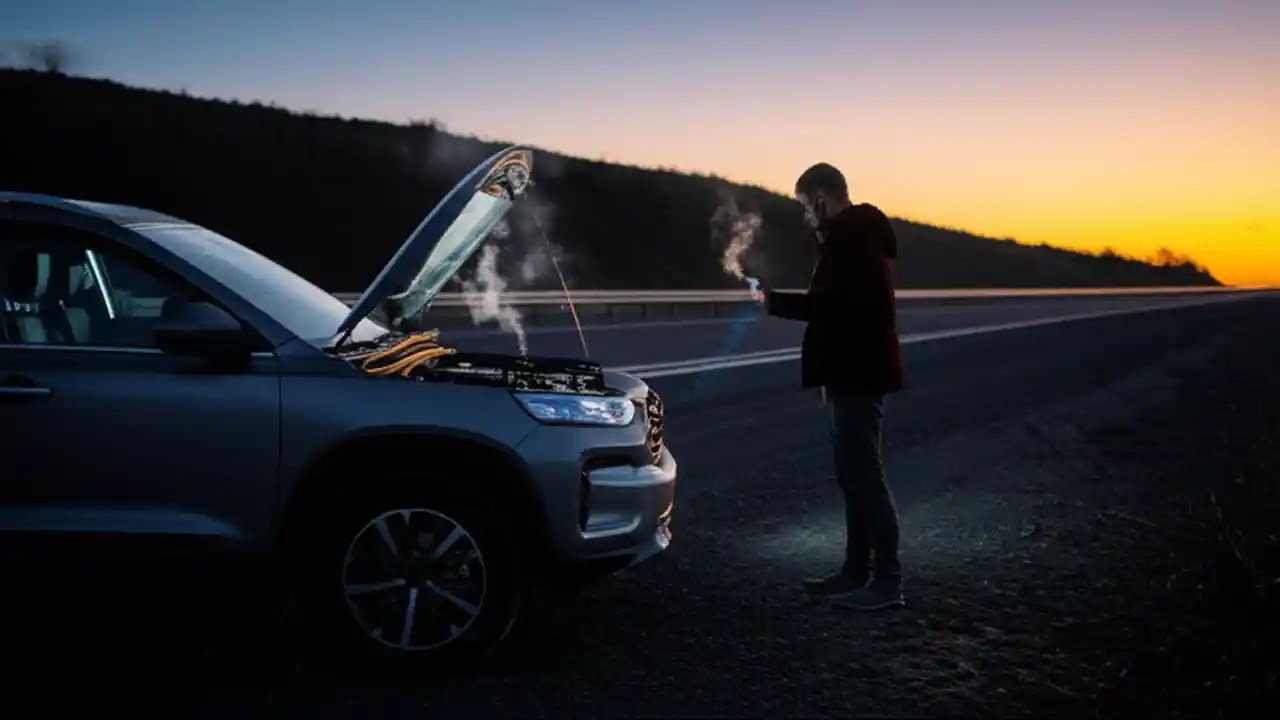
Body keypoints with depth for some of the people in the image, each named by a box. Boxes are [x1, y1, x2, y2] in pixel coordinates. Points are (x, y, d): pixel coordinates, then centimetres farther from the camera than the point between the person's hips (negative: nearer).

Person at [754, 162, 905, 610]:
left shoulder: (850, 237, -14)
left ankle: (887, 580, -5)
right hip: (854, 372, 11)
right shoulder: (857, 234, 19)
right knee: (854, 476, 13)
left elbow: (828, 304, -23)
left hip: (856, 375, -11)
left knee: (865, 476, -9)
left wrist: (774, 301, -11)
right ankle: (857, 572, 19)